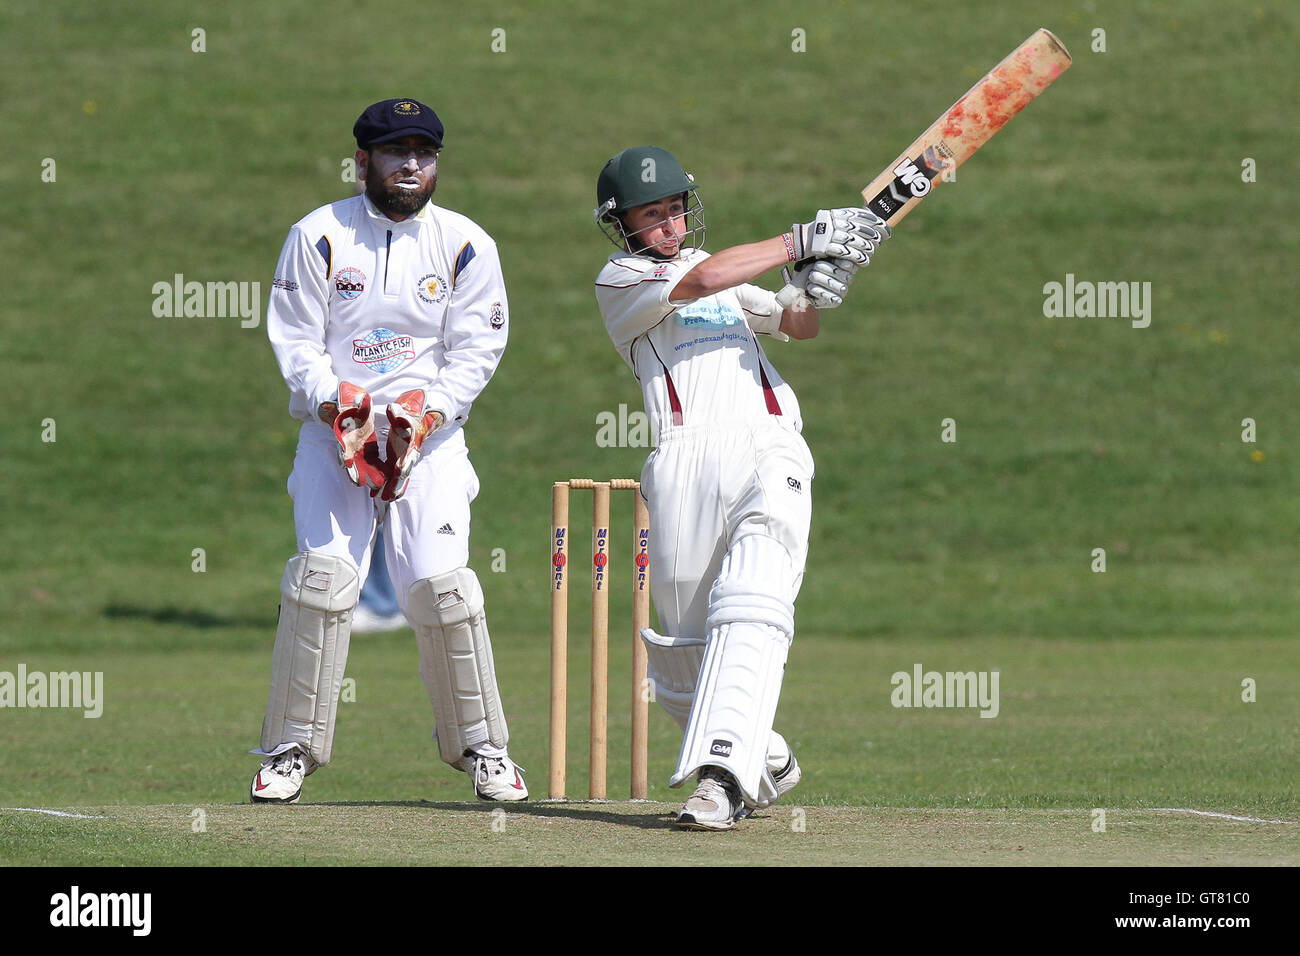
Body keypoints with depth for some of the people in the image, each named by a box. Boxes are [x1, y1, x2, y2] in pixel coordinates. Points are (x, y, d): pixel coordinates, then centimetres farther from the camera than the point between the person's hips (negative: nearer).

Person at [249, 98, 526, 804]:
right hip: (333, 428, 0)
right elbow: (295, 341, -1)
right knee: (323, 572, -16)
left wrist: (426, 410, -15)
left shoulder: (464, 245, 2)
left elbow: (476, 351, 0)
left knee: (438, 580, -14)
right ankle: (292, 747, -4)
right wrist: (337, 403, -17)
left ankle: (480, 745, 3)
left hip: (432, 434, 0)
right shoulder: (318, 236, 0)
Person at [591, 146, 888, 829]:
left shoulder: (730, 280, 29)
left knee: (749, 608, -21)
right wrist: (801, 241, -4)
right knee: (683, 640, 1)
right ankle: (766, 758, 26)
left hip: (770, 452, 2)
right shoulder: (620, 280, 10)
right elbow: (699, 281, -7)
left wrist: (818, 286, 3)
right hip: (686, 459, -2)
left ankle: (723, 776, -33)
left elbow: (797, 326, 26)